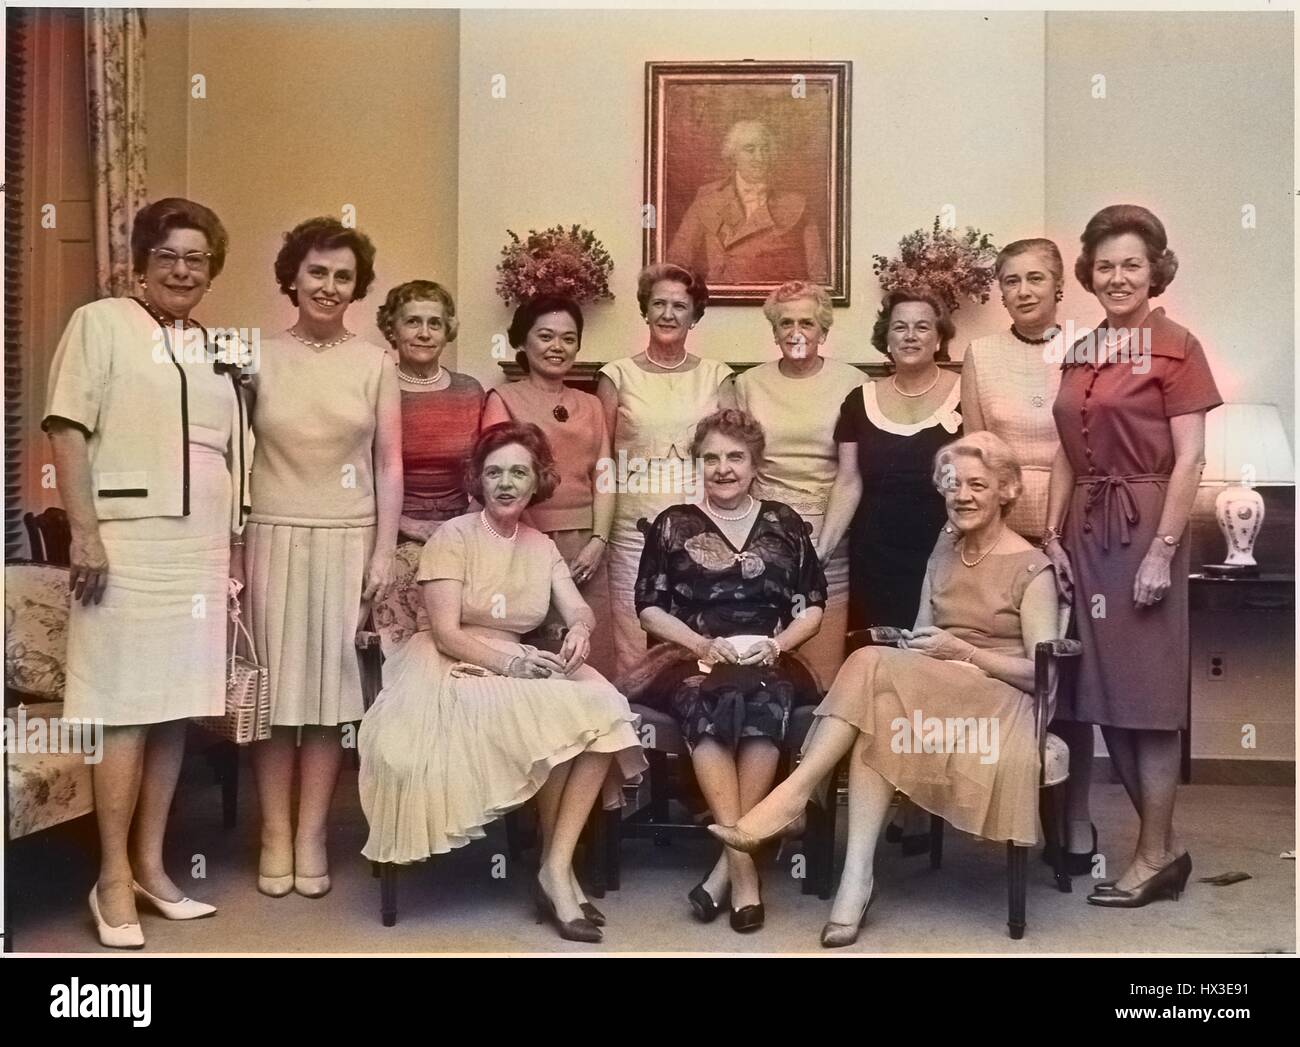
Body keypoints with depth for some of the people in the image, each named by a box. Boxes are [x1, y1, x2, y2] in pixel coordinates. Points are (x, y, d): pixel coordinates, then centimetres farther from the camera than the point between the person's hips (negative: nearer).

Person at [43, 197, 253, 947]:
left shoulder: (219, 352, 17)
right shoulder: (101, 324, 0)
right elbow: (68, 431, -7)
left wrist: (230, 549, 14)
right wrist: (85, 533, -15)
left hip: (200, 552, 6)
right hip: (129, 544, -6)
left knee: (176, 707, 8)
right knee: (126, 709, -5)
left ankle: (151, 865, 18)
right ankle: (114, 879, 5)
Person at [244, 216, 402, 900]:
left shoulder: (374, 362, 4)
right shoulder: (258, 357, 3)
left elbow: (388, 464, 3)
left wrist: (385, 551, -3)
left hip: (349, 539, 0)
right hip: (275, 537, 0)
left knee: (330, 685, 4)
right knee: (276, 686, 2)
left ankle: (311, 834, 14)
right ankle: (275, 833, 14)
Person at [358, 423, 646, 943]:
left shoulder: (542, 547, 13)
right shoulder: (453, 536, -5)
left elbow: (580, 612, 0)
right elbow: (446, 633, -13)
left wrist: (580, 634, -24)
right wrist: (512, 662, -28)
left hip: (515, 674, 5)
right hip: (451, 672, -5)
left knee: (602, 710, -23)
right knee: (556, 718, -29)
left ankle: (557, 866, -19)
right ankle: (554, 870, -9)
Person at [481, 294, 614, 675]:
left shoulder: (590, 405, 17)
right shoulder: (504, 398, 3)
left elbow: (604, 478, 10)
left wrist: (597, 541, -5)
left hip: (586, 547, 4)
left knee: (591, 664, 1)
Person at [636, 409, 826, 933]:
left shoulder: (784, 523, 14)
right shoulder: (673, 525, 11)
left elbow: (813, 606, 13)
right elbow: (649, 606, 6)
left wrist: (776, 644, -5)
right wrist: (704, 645, -8)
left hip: (768, 664, 1)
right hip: (693, 661, 0)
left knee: (763, 706, -35)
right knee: (708, 706, -36)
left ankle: (728, 863, -27)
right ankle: (744, 865, -35)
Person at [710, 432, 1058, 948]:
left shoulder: (1031, 568, -3)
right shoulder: (943, 552, 16)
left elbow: (1042, 673, -7)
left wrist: (962, 651, -15)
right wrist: (914, 642, -5)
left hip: (1000, 703, -5)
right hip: (932, 693, 5)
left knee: (874, 667, -30)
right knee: (875, 718, -32)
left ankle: (791, 794, -29)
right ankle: (857, 876, -35)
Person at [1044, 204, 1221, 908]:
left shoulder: (1175, 347, -6)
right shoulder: (1080, 354, 13)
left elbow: (1189, 459, -11)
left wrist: (1162, 551, -16)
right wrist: (1052, 535, 7)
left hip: (1143, 528, -7)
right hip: (1086, 531, 7)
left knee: (1147, 693, -1)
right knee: (1105, 692, 9)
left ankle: (1155, 855, 11)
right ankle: (1164, 842, 22)